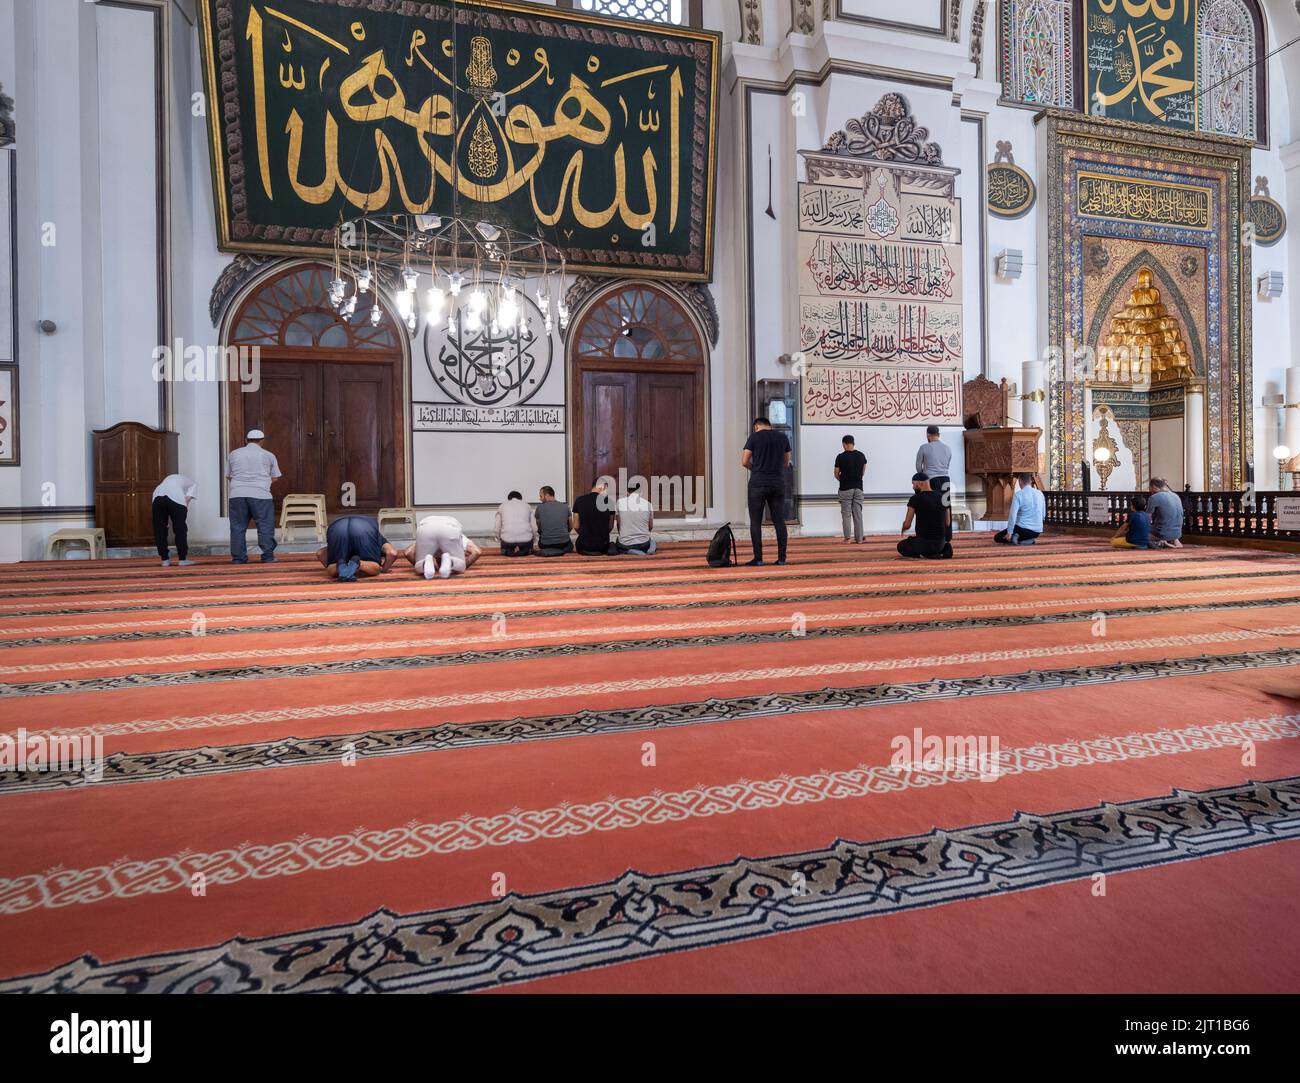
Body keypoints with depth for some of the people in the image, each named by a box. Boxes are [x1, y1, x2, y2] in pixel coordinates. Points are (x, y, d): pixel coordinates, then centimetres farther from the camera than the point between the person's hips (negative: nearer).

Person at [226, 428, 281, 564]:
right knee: (265, 526, 2)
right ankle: (268, 556, 0)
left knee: (238, 527, 7)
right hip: (261, 494, -2)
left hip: (237, 494, 2)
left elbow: (228, 475, 18)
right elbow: (274, 477, 10)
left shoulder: (234, 454, 13)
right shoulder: (268, 455, 7)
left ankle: (238, 557, 8)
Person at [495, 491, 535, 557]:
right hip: (526, 539, 0)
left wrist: (500, 540, 25)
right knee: (528, 550, 30)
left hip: (507, 539, 0)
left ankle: (509, 551, 0)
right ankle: (524, 550, -1)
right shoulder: (527, 506, 17)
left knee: (504, 551, 30)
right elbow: (534, 527, 11)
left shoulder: (502, 506, 16)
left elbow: (498, 528, 10)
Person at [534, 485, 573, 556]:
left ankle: (546, 551, 5)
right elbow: (570, 526, 15)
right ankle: (562, 550, 3)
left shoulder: (540, 507, -1)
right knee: (570, 545, 35)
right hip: (564, 542, 0)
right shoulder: (565, 506, 4)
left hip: (546, 544, 0)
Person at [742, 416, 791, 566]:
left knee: (755, 522, 1)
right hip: (778, 484, 3)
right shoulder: (783, 437, 9)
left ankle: (758, 558, -1)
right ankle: (781, 557, 5)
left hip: (758, 484, -3)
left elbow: (744, 462, -3)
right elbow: (786, 463, 15)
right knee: (779, 521, 7)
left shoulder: (754, 437, -3)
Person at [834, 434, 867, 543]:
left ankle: (847, 538, -1)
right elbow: (863, 472, 12)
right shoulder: (861, 455, 3)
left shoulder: (841, 457, -9)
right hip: (858, 487, 4)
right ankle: (859, 538, 9)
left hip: (845, 488, -4)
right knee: (858, 514, 7)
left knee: (846, 514, 2)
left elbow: (836, 474, 0)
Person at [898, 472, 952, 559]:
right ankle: (944, 549, 5)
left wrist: (904, 528, 15)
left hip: (924, 542, -6)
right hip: (940, 542, 6)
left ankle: (928, 553, -3)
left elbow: (907, 525, -10)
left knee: (901, 546, 24)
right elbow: (947, 523, 12)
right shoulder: (942, 498, 3)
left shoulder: (915, 498, -13)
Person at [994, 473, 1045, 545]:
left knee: (997, 537, 10)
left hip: (1023, 529, -6)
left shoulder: (1018, 494, -12)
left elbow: (1012, 514, -18)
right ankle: (1028, 540, 5)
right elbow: (1043, 515, 14)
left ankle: (1015, 538, -13)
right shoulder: (1040, 494, 6)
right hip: (1037, 532, 6)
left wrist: (1009, 533, -12)